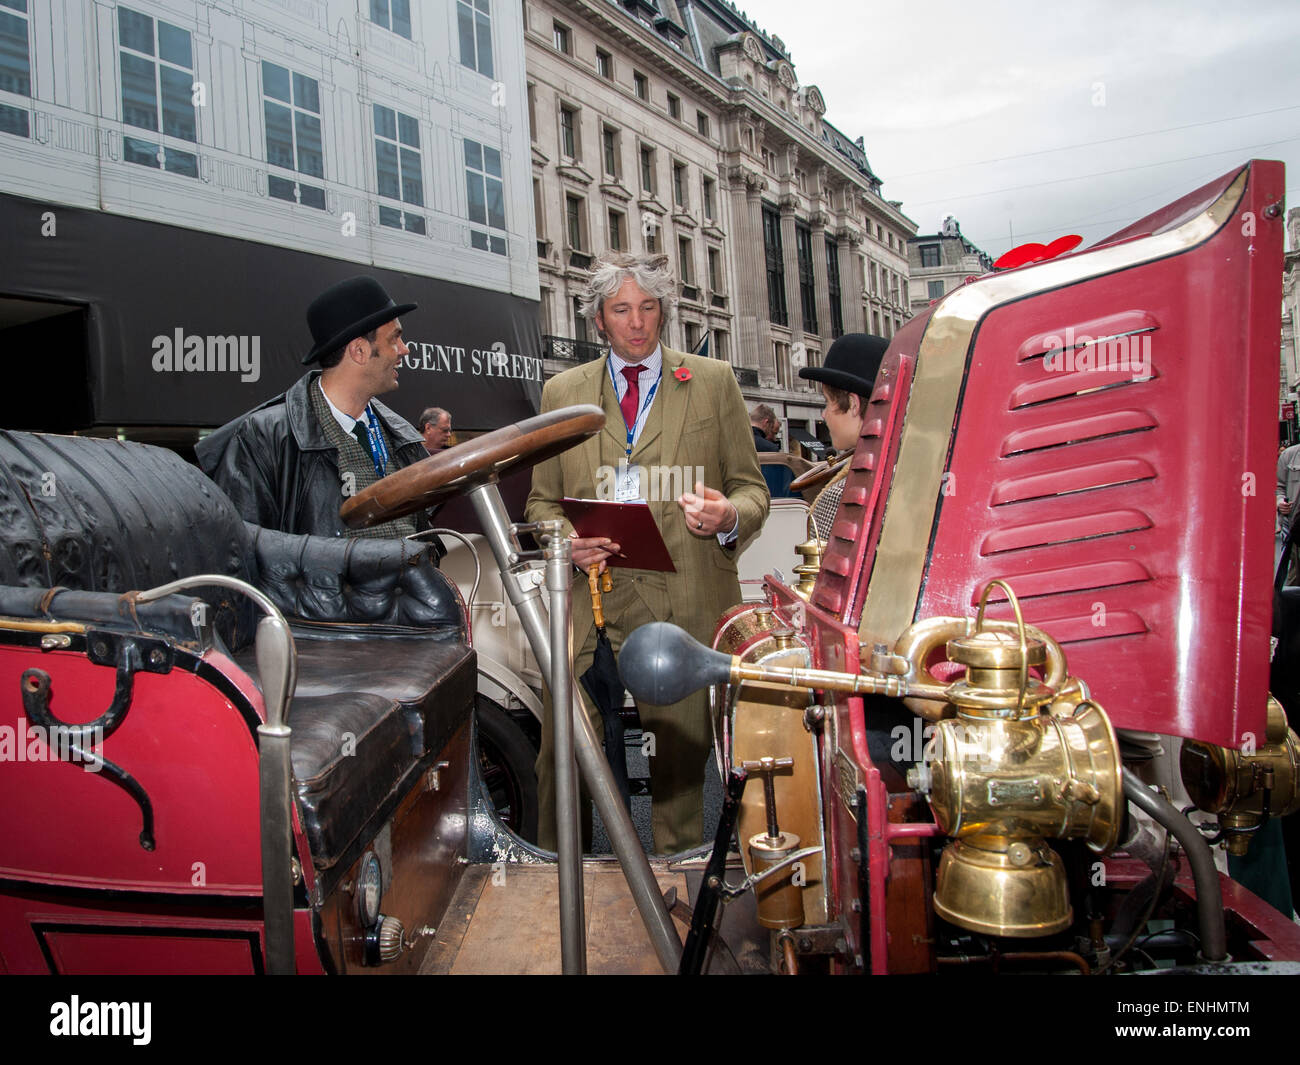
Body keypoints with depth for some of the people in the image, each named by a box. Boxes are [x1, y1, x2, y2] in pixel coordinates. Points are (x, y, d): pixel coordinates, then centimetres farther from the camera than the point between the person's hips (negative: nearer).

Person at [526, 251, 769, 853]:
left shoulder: (713, 382, 11)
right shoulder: (562, 392, 15)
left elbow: (751, 487, 11)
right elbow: (542, 502, 16)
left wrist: (730, 516, -12)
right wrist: (565, 539, -5)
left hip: (685, 604, -1)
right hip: (590, 598, 1)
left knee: (682, 755, 5)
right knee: (561, 758, 0)